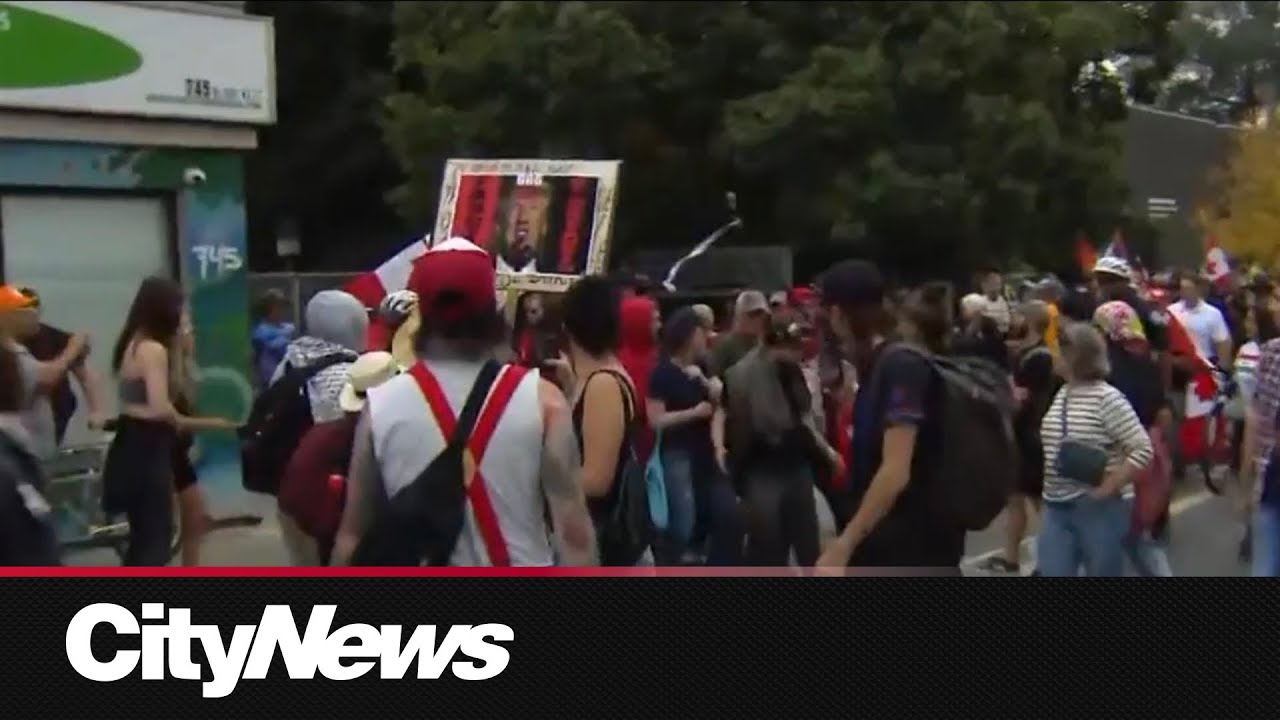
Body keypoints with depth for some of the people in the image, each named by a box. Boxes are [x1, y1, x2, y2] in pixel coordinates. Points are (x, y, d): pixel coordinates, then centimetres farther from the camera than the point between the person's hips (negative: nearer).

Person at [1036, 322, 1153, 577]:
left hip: (1099, 507, -6)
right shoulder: (1062, 394, 8)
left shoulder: (1108, 397, -14)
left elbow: (1143, 449, -17)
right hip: (1056, 506, 6)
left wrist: (1109, 486, -20)